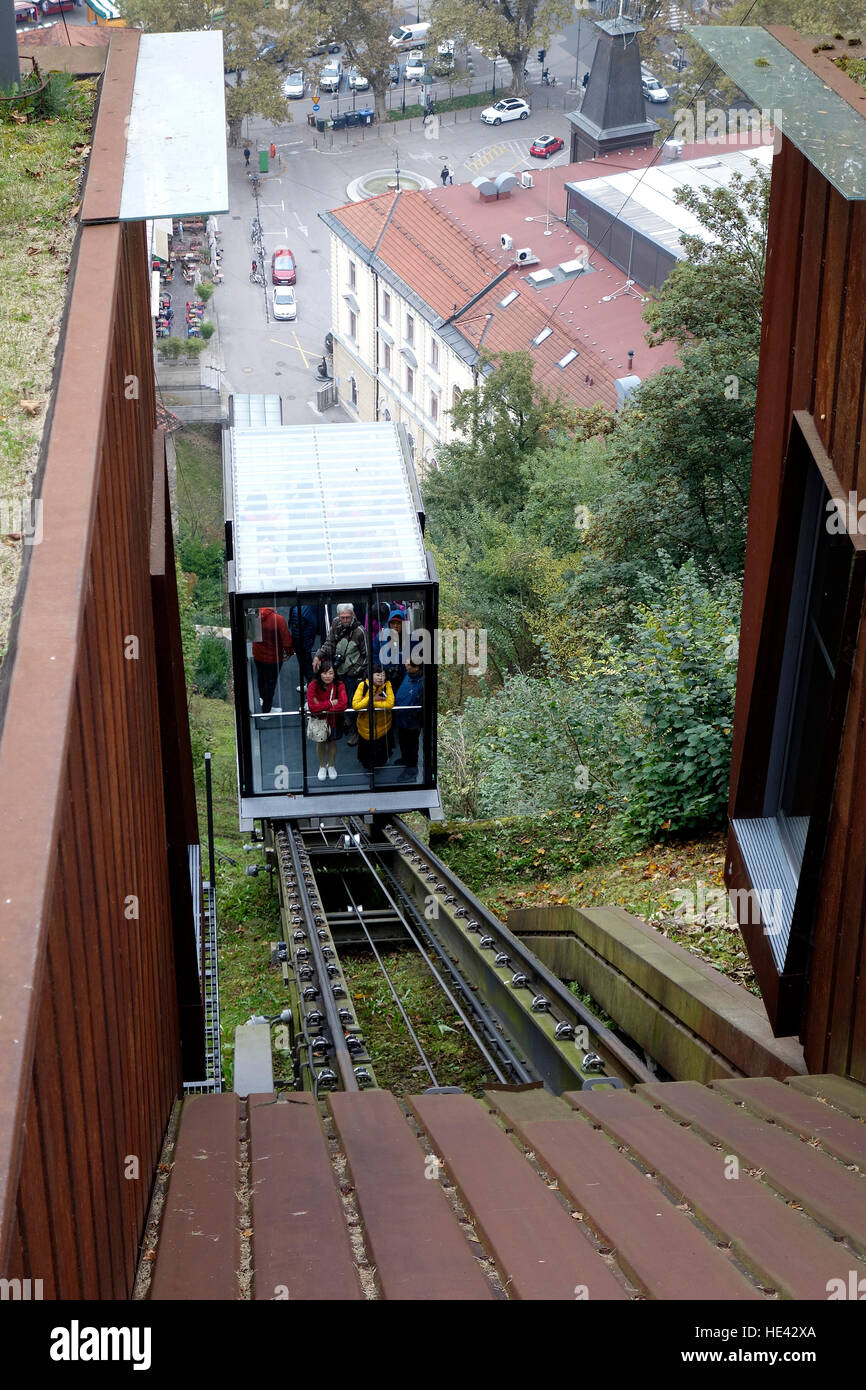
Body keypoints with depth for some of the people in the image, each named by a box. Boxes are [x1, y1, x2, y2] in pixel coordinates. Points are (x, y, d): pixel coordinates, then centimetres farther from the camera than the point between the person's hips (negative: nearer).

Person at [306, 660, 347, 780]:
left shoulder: (339, 685, -18)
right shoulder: (313, 685, -21)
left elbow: (343, 704, -29)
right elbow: (312, 707, -29)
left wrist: (322, 706, -28)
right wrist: (331, 703, -27)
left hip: (334, 719, 1)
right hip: (319, 720, -1)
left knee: (332, 742, 17)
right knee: (320, 742, 16)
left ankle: (331, 766, 40)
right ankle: (322, 766, 39)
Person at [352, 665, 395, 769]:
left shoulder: (387, 685, -14)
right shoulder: (363, 685, -17)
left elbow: (390, 704, -25)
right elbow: (355, 705, -24)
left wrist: (370, 703, -25)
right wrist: (373, 698, -27)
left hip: (383, 726, 1)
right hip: (365, 725, -1)